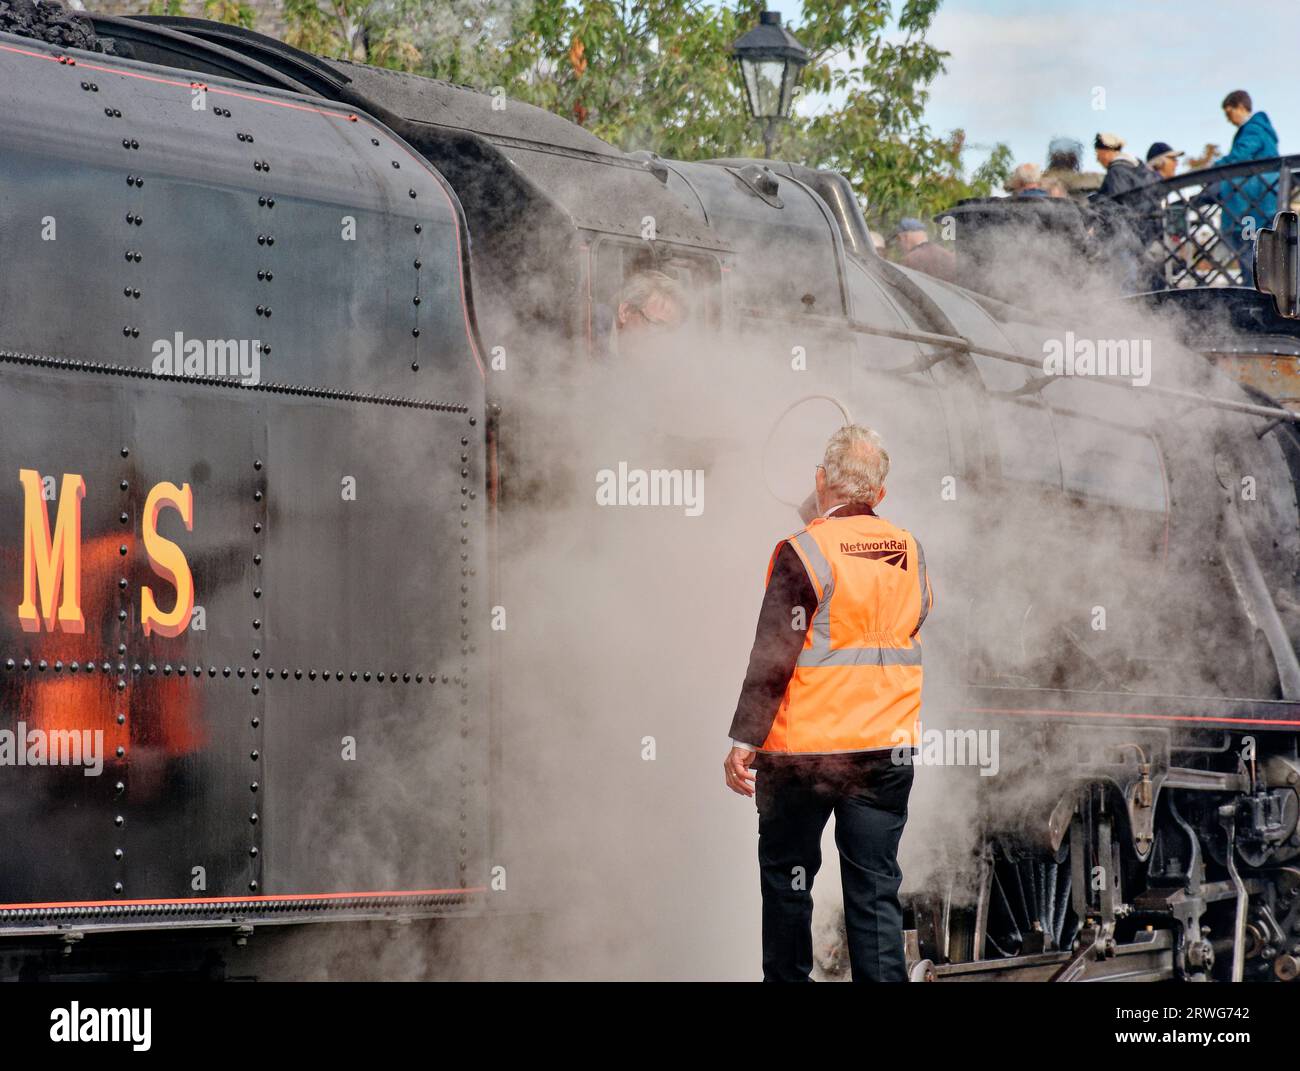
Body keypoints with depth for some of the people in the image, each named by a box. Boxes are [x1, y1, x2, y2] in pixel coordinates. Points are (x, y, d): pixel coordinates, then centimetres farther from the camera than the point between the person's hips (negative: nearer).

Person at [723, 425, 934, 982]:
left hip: (804, 751, -4)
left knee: (786, 875, 11)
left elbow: (772, 659, -14)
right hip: (889, 748, 4)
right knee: (875, 886, 4)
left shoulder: (803, 553, -12)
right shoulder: (911, 553, 4)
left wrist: (743, 740, -11)